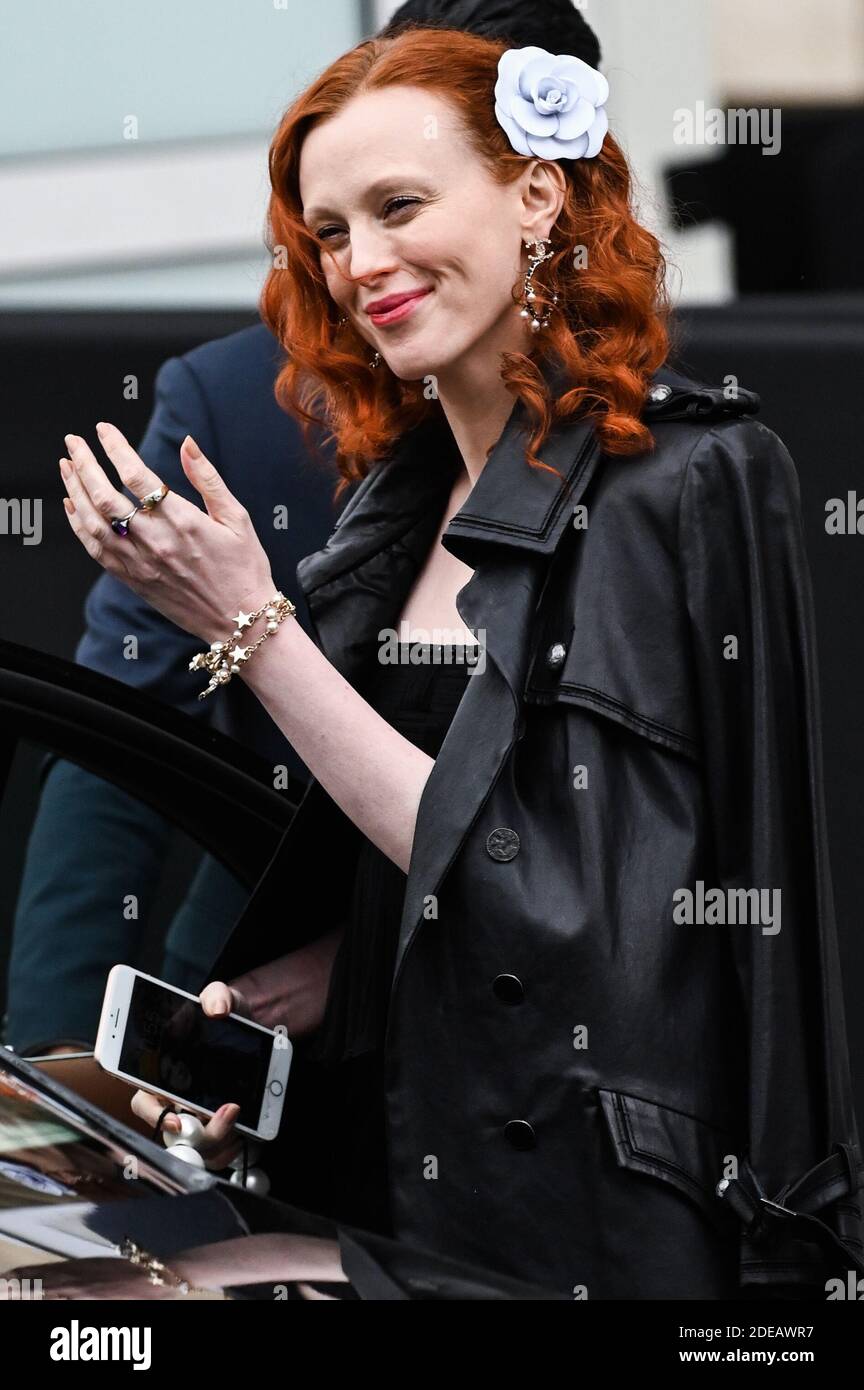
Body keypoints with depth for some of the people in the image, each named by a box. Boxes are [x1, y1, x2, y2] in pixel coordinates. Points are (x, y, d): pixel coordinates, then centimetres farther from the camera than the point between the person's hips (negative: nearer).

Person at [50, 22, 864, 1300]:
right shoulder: (401, 496, 8)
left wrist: (251, 626, -18)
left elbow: (538, 890, -18)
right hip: (387, 1169, 6)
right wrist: (256, 986, -3)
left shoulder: (692, 483, -13)